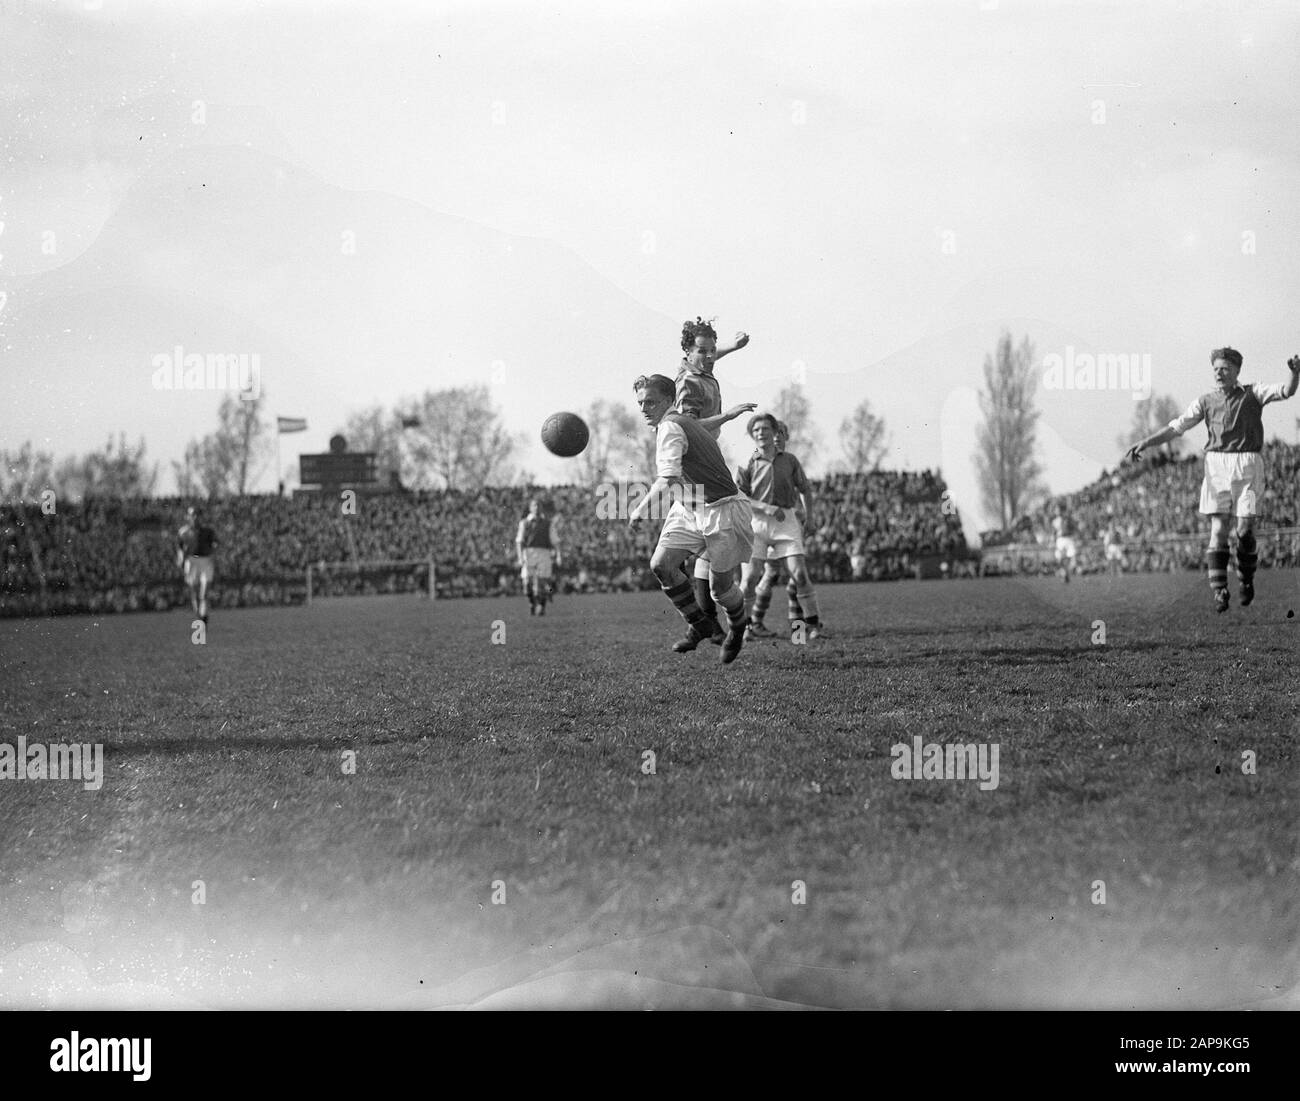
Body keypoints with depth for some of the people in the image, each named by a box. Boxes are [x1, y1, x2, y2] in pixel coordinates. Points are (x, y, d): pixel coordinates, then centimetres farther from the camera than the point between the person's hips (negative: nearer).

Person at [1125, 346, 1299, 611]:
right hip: (1216, 467, 1)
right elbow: (1176, 427, 6)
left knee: (1245, 530, -6)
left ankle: (1246, 578, 20)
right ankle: (1219, 592, -10)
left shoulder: (1253, 393, 7)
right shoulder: (1206, 401, 10)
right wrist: (1145, 443, -5)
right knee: (1218, 530, -8)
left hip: (1247, 468, -1)